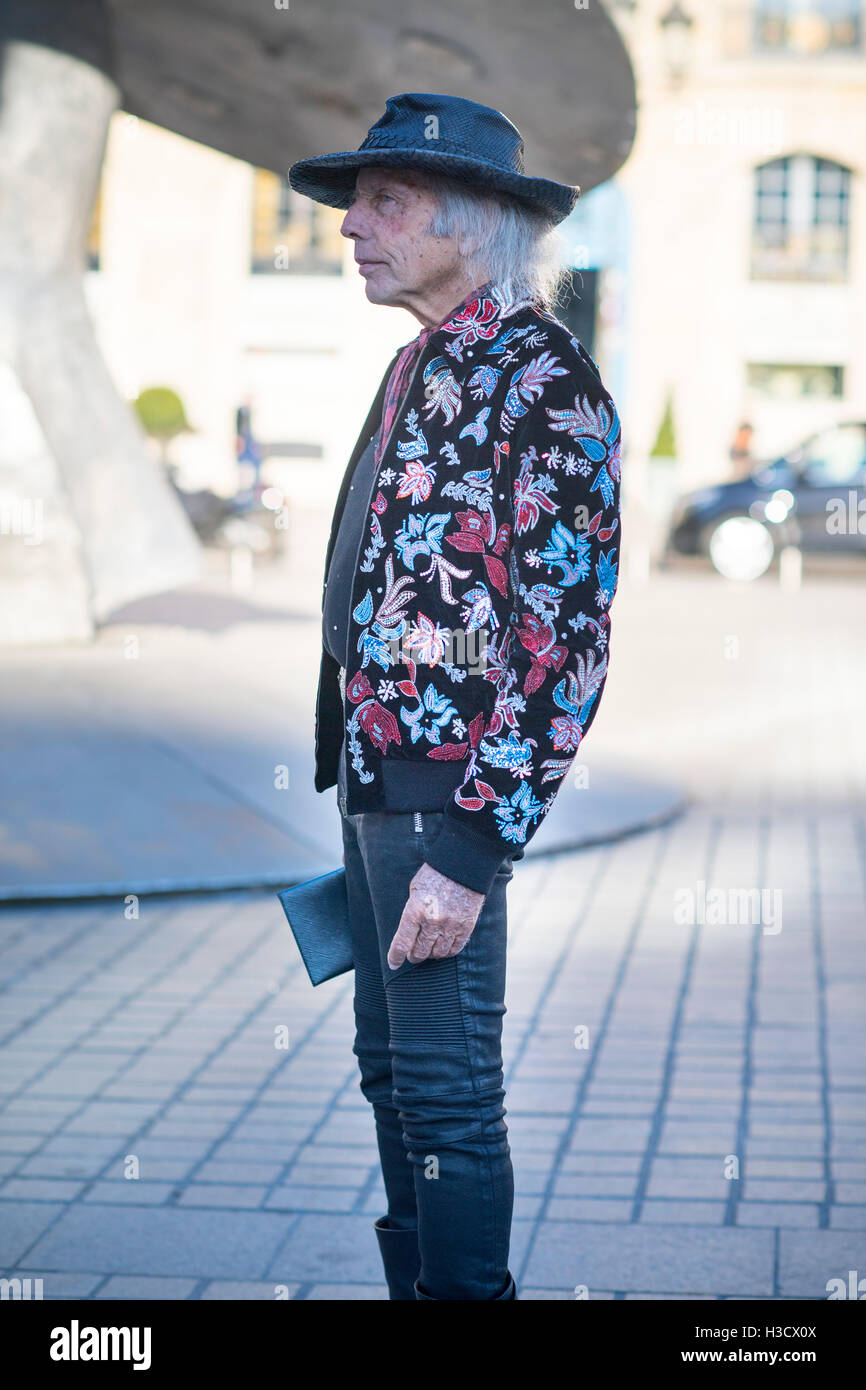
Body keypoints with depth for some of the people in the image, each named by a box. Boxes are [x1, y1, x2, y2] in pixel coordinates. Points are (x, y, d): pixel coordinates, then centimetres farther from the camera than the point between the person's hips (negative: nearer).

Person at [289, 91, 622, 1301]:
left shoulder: (543, 378, -15)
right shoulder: (422, 367, 14)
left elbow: (569, 641, -19)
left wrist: (471, 851, -23)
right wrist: (363, 794, 20)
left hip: (448, 786, -10)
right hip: (375, 767, 10)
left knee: (445, 1083, -5)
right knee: (389, 1064, 17)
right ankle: (414, 1281, 29)